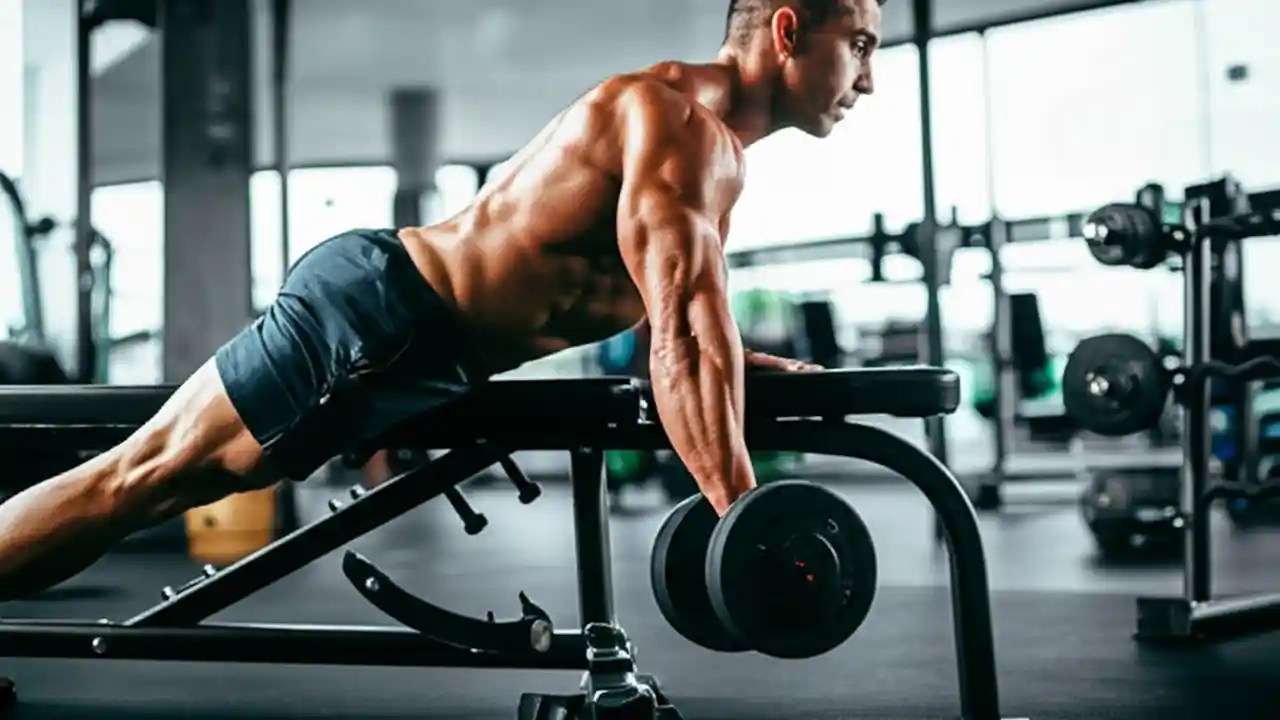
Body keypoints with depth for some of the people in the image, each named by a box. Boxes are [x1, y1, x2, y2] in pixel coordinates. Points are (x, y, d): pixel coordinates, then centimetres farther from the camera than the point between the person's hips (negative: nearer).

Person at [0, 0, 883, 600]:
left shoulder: (708, 140, 13)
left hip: (419, 353, 9)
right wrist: (741, 521, -32)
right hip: (372, 304, -9)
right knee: (141, 476, -5)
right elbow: (681, 333, -29)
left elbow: (669, 308, 26)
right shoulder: (679, 120, -19)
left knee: (163, 485, 13)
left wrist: (749, 360, 13)